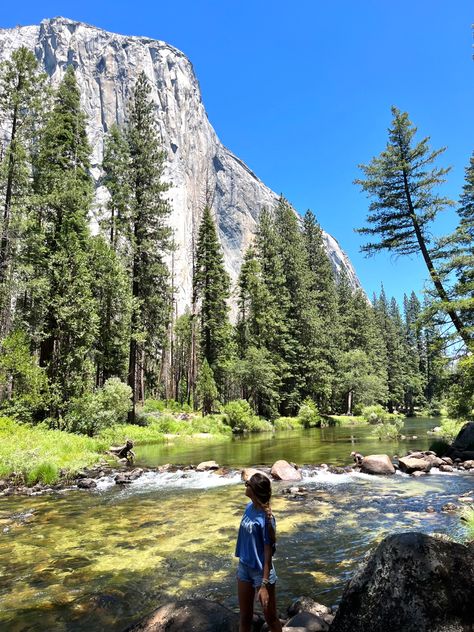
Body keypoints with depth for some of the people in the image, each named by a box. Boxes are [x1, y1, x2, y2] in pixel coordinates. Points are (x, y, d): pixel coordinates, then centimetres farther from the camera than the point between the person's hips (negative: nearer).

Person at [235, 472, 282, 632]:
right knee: (245, 617, 21)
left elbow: (268, 552, -21)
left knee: (270, 618, 15)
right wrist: (242, 562, 16)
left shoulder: (265, 518, -27)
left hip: (261, 571, -7)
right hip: (244, 567, 7)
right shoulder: (249, 507, -5)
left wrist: (264, 584, -20)